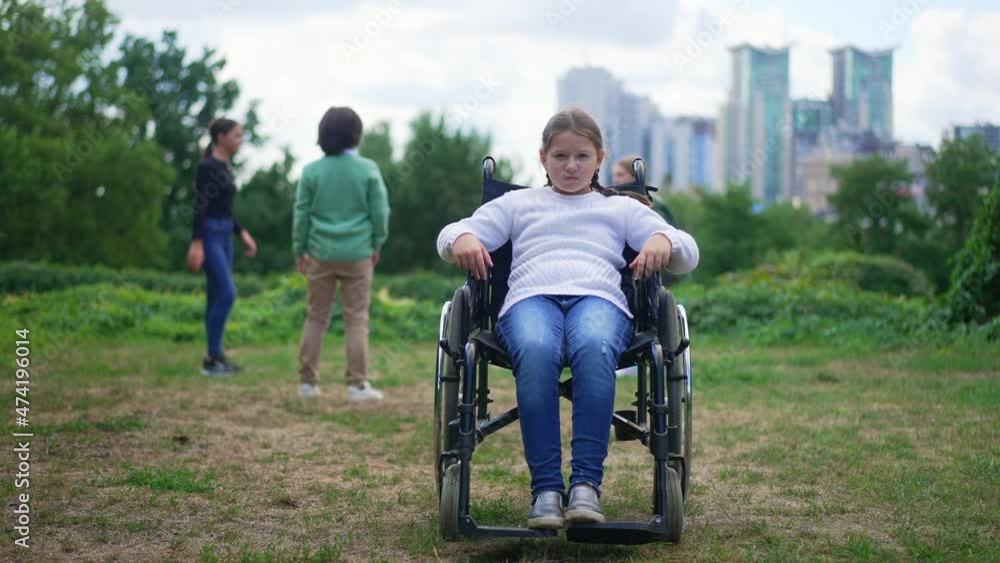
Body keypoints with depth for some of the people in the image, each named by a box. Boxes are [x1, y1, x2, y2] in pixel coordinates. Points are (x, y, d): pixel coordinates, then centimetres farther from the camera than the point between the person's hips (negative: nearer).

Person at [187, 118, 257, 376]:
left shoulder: (226, 167, 14)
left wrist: (243, 233, 17)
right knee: (226, 294, -11)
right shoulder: (207, 167, -12)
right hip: (210, 235, -9)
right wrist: (196, 243, -21)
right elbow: (200, 207, -16)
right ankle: (212, 358, -6)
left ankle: (215, 355, 13)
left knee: (217, 297, 9)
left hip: (225, 236, 9)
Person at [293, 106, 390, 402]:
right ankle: (357, 385, 2)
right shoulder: (367, 169, -6)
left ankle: (307, 382, 13)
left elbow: (301, 214, 2)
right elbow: (380, 211, -2)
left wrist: (299, 250, 12)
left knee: (316, 317, 11)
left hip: (321, 254, 2)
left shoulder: (312, 171, -3)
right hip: (357, 255, -2)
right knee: (357, 319, 3)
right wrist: (377, 244, 13)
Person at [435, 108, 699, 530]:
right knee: (536, 351, -40)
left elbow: (688, 253, 22)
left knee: (594, 348, -40)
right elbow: (451, 234, 25)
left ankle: (587, 483, -43)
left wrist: (663, 241, -3)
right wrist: (462, 240, -1)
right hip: (530, 297, 0)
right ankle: (545, 487, -41)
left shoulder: (622, 208, 32)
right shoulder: (517, 203, 34)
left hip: (599, 296, 0)